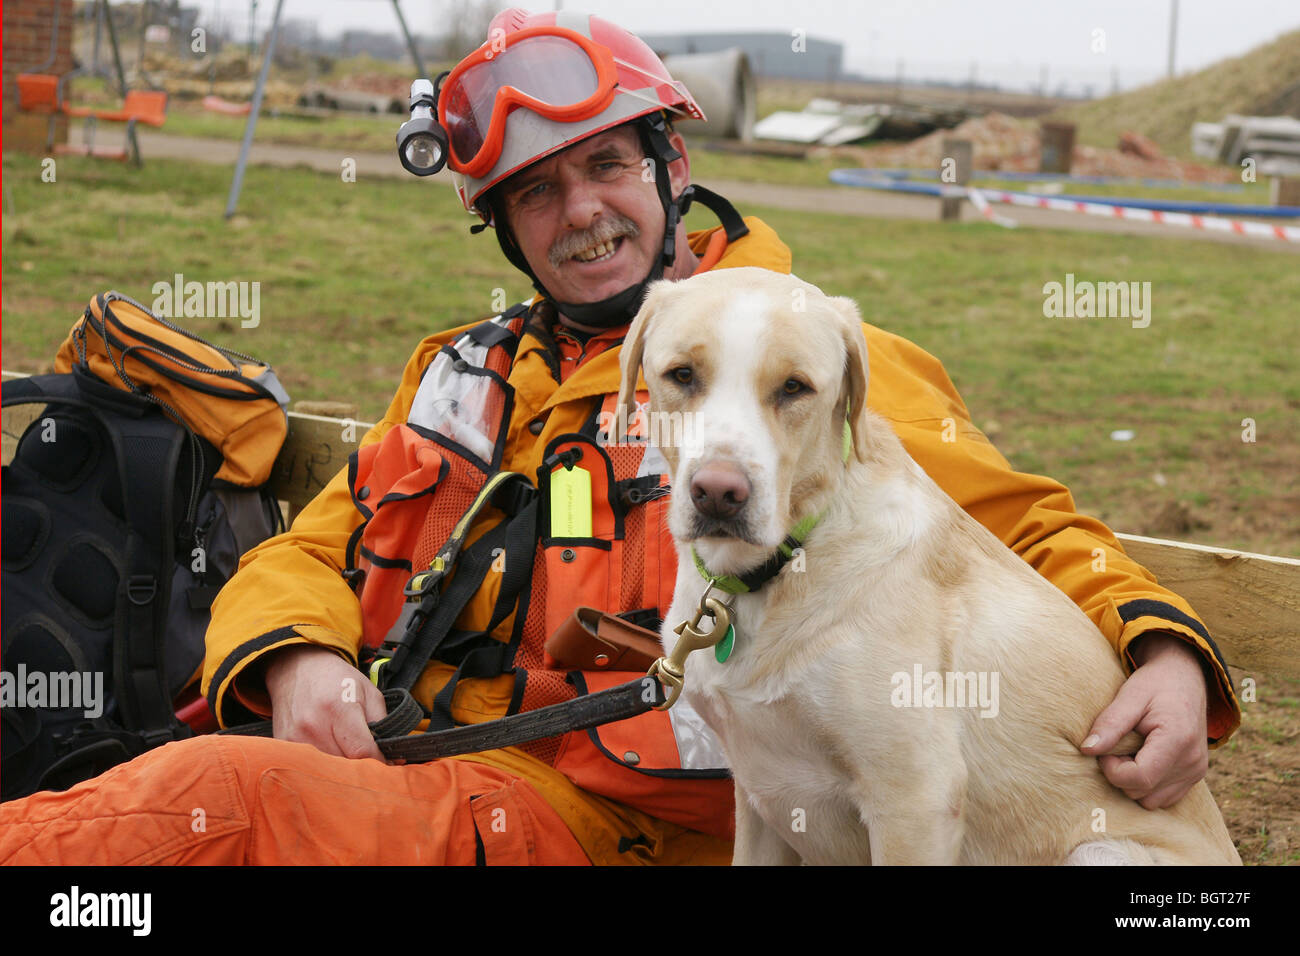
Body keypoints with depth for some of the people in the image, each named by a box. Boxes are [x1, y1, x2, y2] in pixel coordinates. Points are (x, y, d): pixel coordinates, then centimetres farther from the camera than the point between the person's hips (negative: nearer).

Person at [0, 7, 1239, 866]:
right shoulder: (464, 378, 25)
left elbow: (1022, 529, 11)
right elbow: (310, 553, 23)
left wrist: (1161, 649, -9)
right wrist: (300, 662, -1)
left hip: (570, 815, -5)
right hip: (376, 761, 5)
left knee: (214, 797, -33)